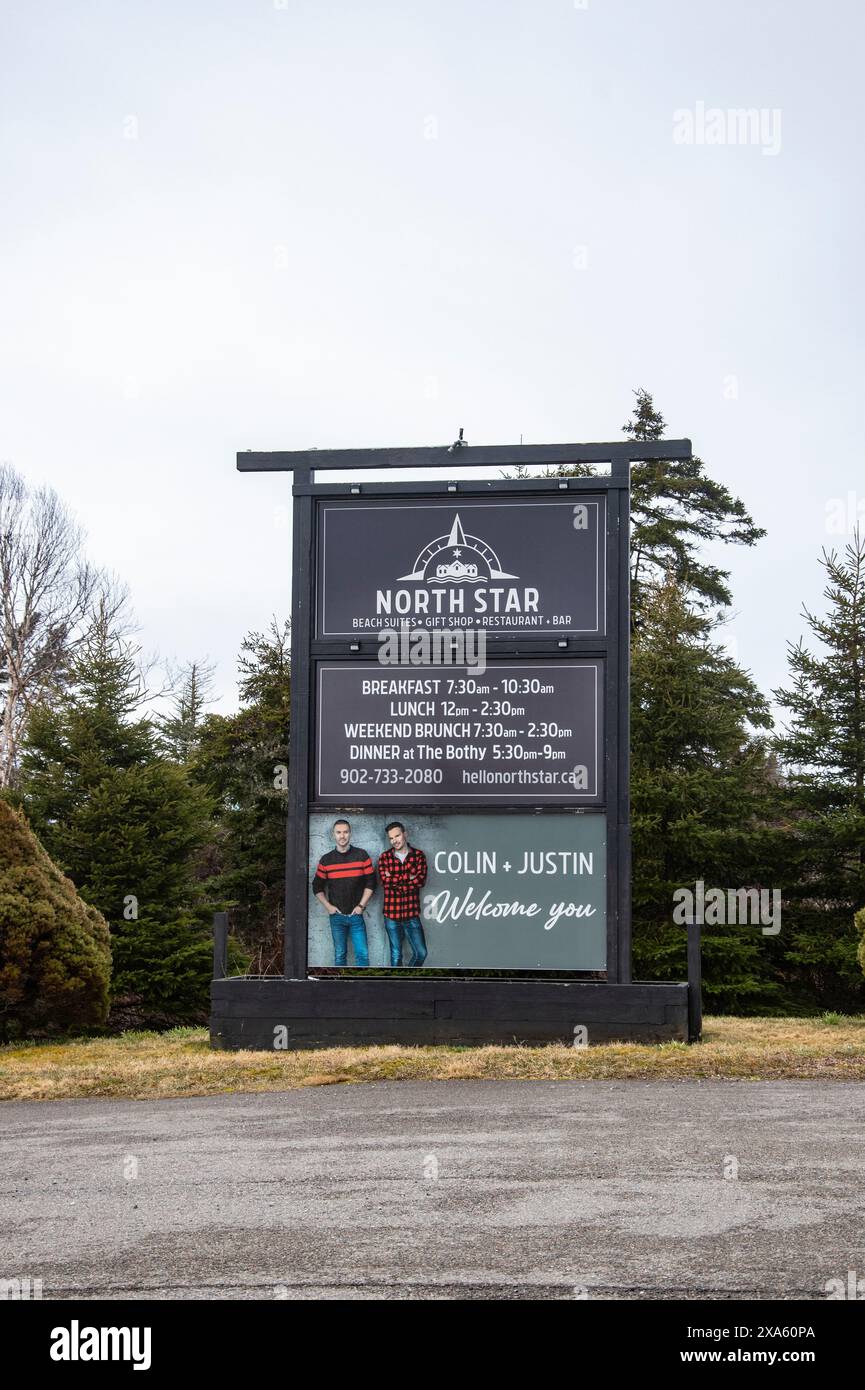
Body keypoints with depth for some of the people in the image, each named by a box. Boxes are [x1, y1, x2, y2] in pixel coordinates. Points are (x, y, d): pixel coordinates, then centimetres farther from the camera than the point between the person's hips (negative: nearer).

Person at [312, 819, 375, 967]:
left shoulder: (362, 855, -2)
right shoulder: (326, 860, 2)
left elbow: (371, 883, 1)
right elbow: (317, 887, 10)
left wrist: (361, 905, -6)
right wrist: (328, 906, -1)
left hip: (356, 915, -1)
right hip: (337, 916, 1)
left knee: (362, 954, -5)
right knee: (339, 955, 8)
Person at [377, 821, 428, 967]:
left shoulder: (418, 855, 1)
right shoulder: (385, 857, 1)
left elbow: (421, 880, -12)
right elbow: (385, 881, -12)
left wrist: (395, 881, -13)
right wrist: (408, 877, -13)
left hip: (412, 914, 1)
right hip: (392, 915, 0)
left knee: (421, 953, 3)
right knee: (396, 955, 7)